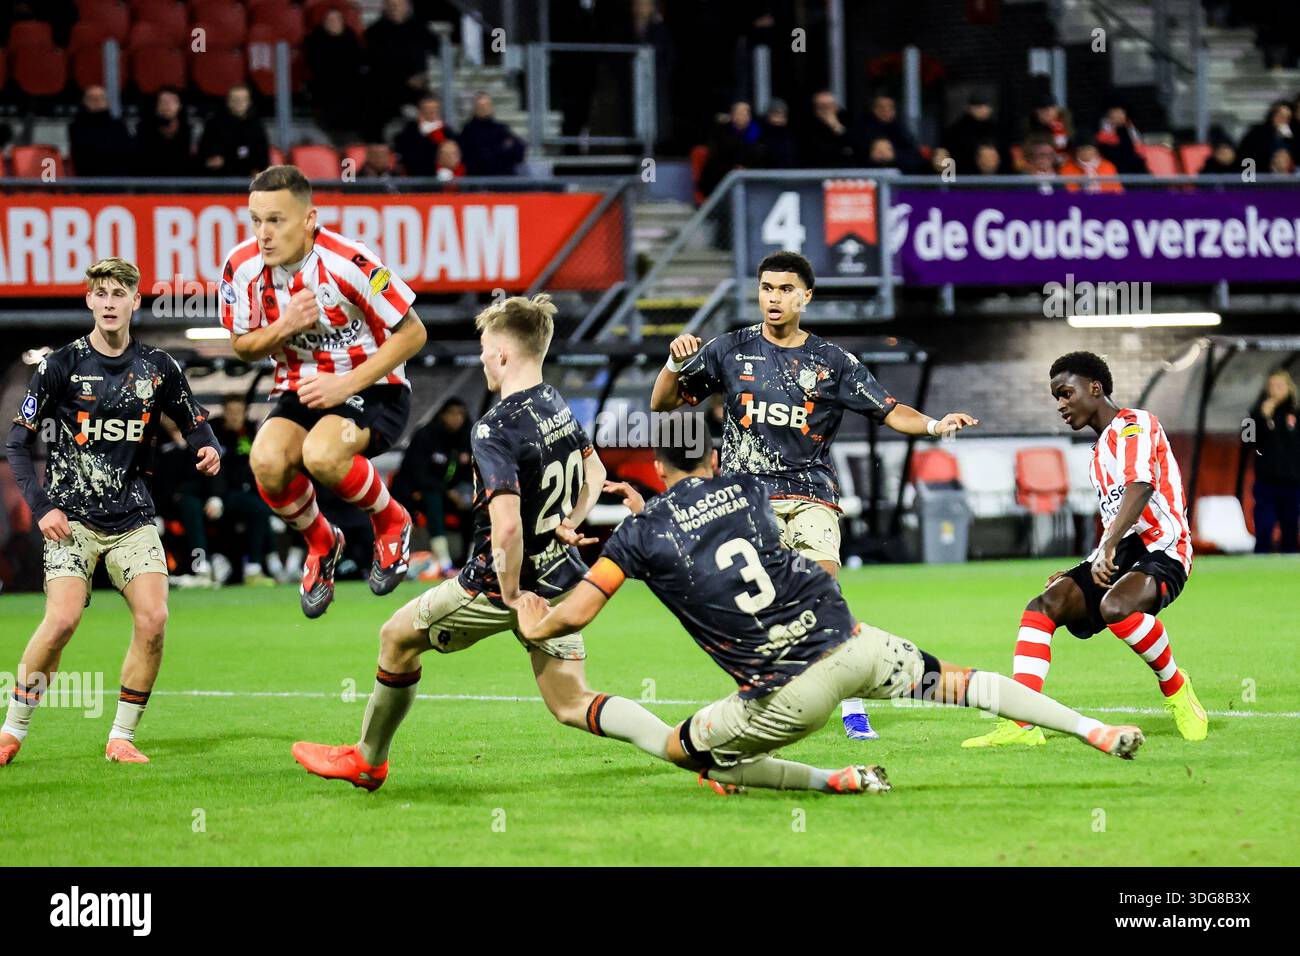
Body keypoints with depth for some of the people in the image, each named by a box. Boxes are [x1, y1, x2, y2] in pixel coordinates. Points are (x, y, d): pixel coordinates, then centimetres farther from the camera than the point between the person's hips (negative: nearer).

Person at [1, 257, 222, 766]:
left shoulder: (158, 367, 5)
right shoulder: (61, 365, -3)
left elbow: (195, 423, 15)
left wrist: (209, 449, -9)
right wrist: (42, 507, -9)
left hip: (133, 516, 3)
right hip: (72, 515, -3)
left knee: (153, 619, -14)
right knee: (63, 619, -20)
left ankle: (122, 738, 1)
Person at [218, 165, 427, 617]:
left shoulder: (349, 262, -23)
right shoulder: (243, 266, -9)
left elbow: (412, 333, -14)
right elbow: (242, 346, 5)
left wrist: (346, 385, -21)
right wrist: (285, 327, -18)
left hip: (372, 390, -4)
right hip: (299, 392, 4)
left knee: (321, 455, -35)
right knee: (267, 459, -28)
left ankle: (391, 522, -1)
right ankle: (321, 543, 5)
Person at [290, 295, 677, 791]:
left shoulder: (495, 429, -24)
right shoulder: (556, 405, 3)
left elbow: (507, 526, -34)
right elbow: (594, 474, 21)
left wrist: (512, 594, -21)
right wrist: (569, 522, 12)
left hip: (500, 583, -7)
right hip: (560, 579, 7)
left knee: (397, 638, 16)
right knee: (572, 707, 9)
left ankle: (368, 759, 33)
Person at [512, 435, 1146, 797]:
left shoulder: (641, 534, 0)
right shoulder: (748, 490, 12)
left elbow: (576, 614, -3)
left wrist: (537, 624, 17)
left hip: (790, 694, -4)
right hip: (850, 643, 4)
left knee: (685, 751, 15)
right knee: (955, 681, 21)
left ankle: (834, 782, 7)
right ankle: (1094, 731, 14)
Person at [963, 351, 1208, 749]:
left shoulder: (1134, 424, -4)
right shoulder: (1099, 451, 26)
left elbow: (1140, 488, -22)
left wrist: (1107, 548, -33)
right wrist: (1081, 573, 20)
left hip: (1161, 551, -9)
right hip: (1121, 552, 9)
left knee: (1115, 605, -37)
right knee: (1043, 606, -12)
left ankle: (1174, 687, -10)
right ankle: (1021, 724, -21)